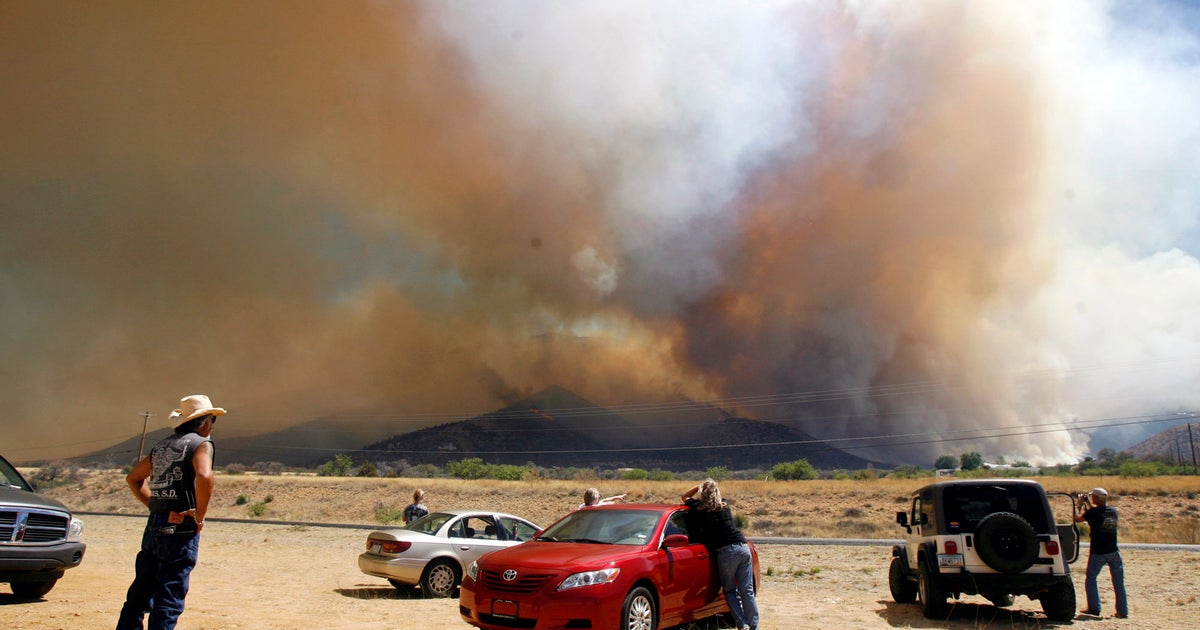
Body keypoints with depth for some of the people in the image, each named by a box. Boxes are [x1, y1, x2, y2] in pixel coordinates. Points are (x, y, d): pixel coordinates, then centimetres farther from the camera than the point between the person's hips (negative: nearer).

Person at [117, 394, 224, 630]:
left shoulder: (162, 445, 16)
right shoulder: (200, 443, -8)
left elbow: (133, 478, 23)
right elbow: (204, 476, -27)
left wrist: (154, 505, 14)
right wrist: (200, 516, -15)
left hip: (153, 527, 7)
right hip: (180, 529, -7)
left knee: (141, 591, 16)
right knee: (170, 597, -1)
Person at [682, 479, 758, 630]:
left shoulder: (699, 508, 5)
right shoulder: (724, 505, 17)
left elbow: (685, 497, 24)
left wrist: (700, 487, 19)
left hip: (726, 551, -4)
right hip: (743, 548, 4)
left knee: (729, 591, 9)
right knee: (747, 591, 5)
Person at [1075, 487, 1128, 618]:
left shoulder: (1094, 512, -14)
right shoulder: (1113, 511, 5)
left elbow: (1077, 518, -4)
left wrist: (1080, 505, 9)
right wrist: (1088, 506, 21)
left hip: (1097, 552, -5)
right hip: (1113, 552, 5)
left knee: (1091, 578, 8)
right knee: (1118, 581, 9)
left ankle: (1094, 608, 3)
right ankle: (1123, 611, 10)